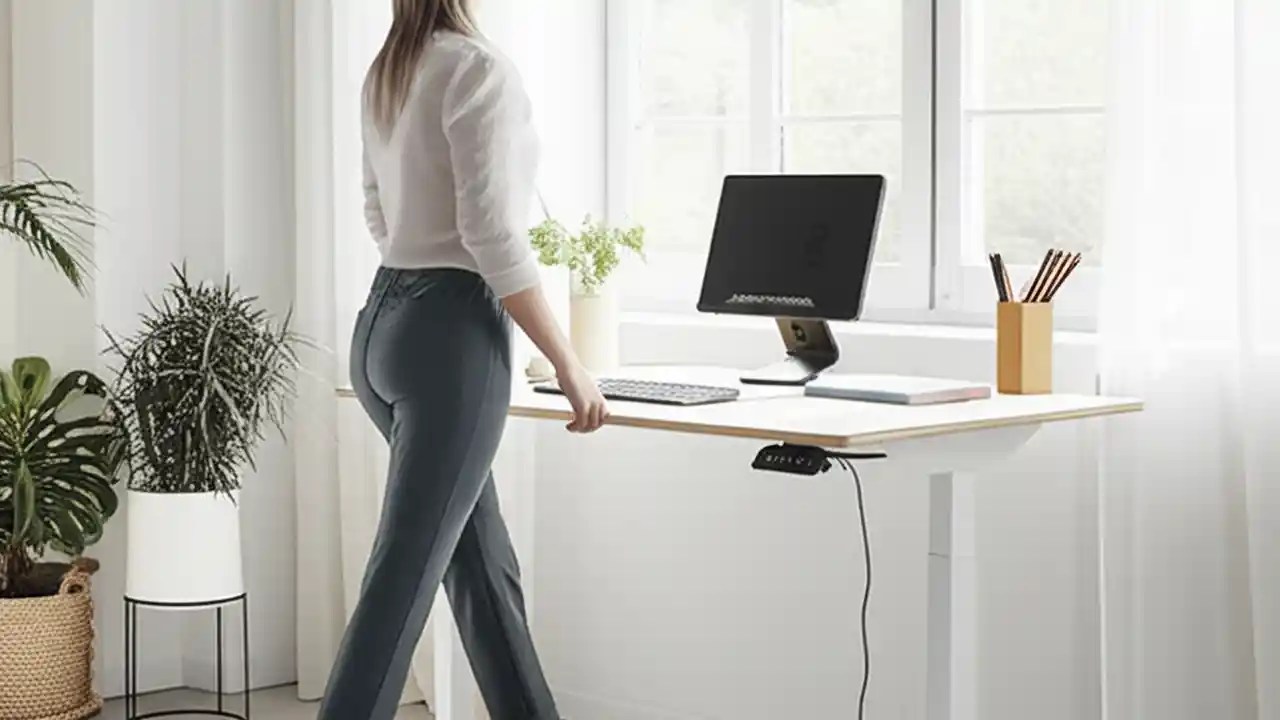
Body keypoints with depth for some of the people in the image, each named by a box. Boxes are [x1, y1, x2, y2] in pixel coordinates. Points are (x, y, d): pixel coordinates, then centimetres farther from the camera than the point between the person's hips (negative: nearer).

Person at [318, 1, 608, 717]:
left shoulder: (386, 74, 12)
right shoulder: (480, 70, -14)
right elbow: (493, 235, -19)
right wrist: (569, 364, -14)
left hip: (385, 323, 9)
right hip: (451, 335, -9)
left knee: (485, 564, 17)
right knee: (404, 580, -7)